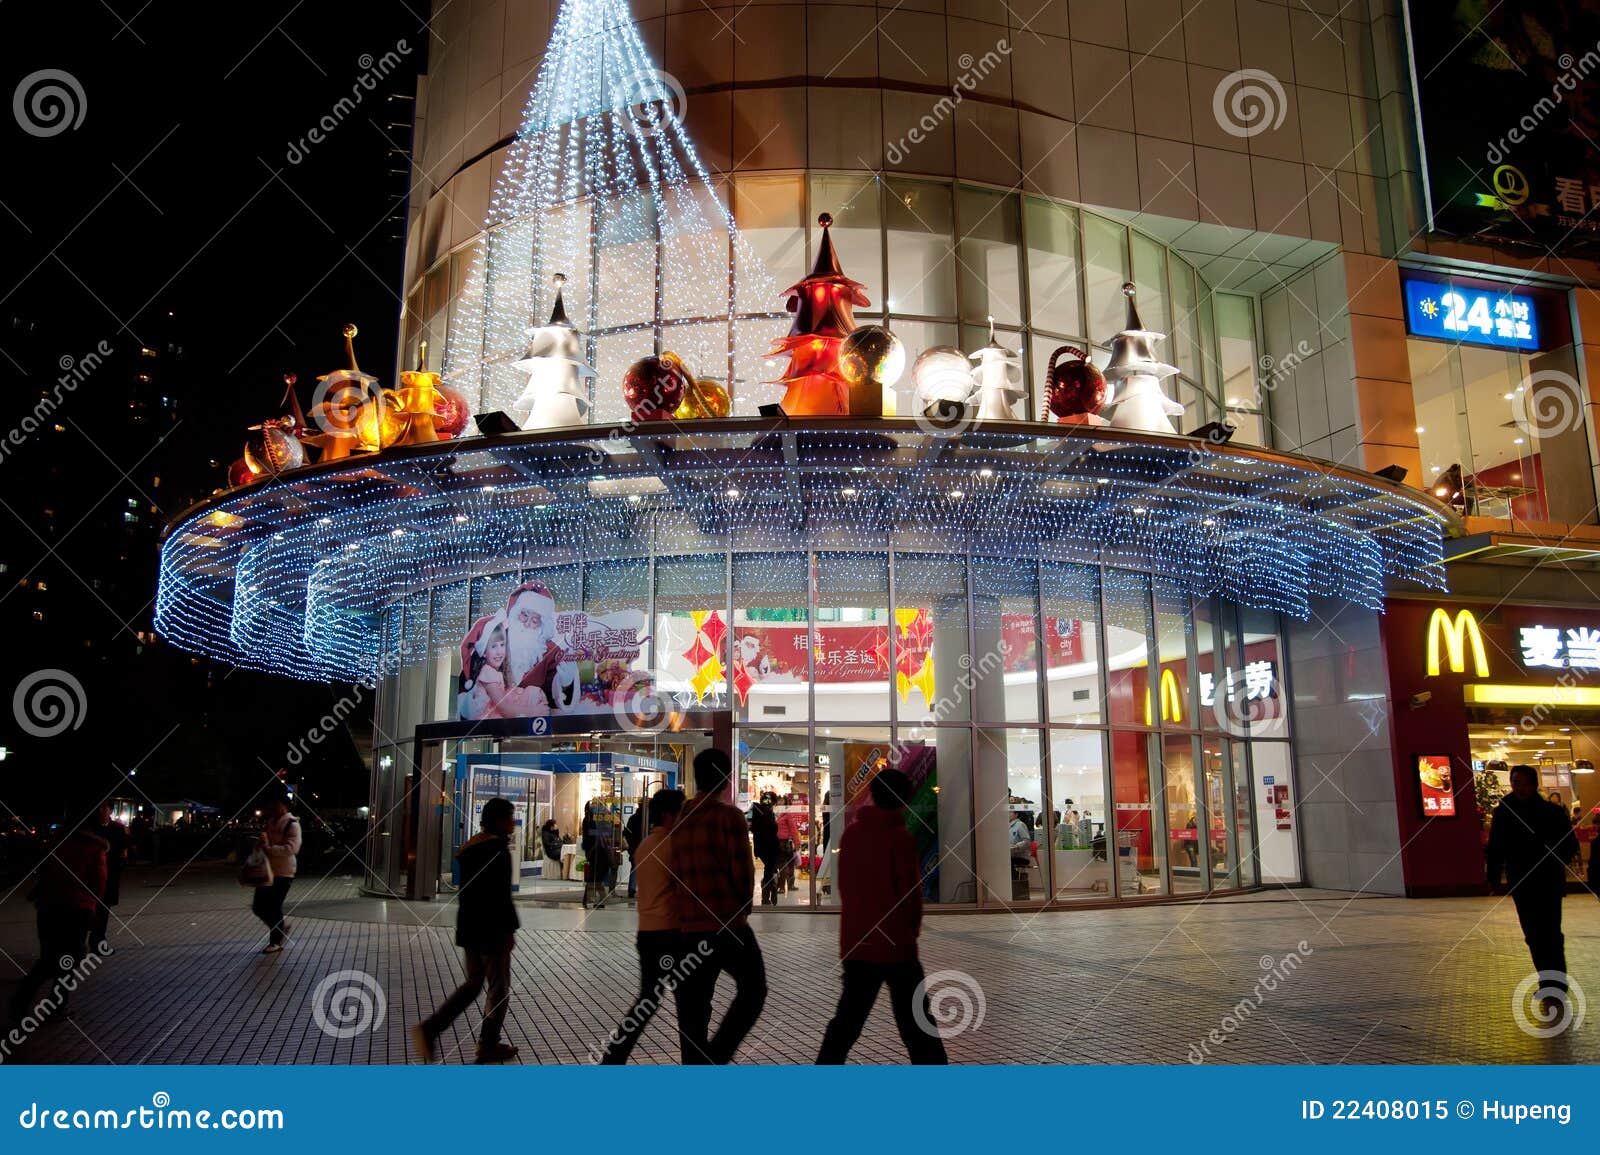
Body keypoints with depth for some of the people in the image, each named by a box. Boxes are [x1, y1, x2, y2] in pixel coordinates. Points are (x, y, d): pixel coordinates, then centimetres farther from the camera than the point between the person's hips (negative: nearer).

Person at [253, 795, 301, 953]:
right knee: (258, 907, 9)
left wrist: (269, 848, -28)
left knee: (275, 907, -2)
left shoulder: (292, 825, -11)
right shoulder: (270, 822, 12)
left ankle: (276, 942, 15)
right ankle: (281, 927, 32)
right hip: (267, 871, 8)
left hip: (283, 873, -8)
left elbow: (291, 848, -23)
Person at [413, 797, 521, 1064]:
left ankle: (429, 1029, 5)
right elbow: (501, 895, -20)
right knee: (499, 987, 7)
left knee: (473, 984, 17)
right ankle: (489, 1046, 16)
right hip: (491, 929, -8)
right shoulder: (497, 848, -17)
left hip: (468, 927, 8)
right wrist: (509, 930, -14)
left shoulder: (470, 845, 10)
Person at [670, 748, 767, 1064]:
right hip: (728, 924, -6)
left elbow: (676, 871, 11)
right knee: (753, 988, 11)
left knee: (693, 1004, 12)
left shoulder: (681, 819, 9)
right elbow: (742, 870, -11)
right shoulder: (728, 815, -10)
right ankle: (716, 1057, -2)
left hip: (690, 927, 6)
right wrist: (743, 907, 6)